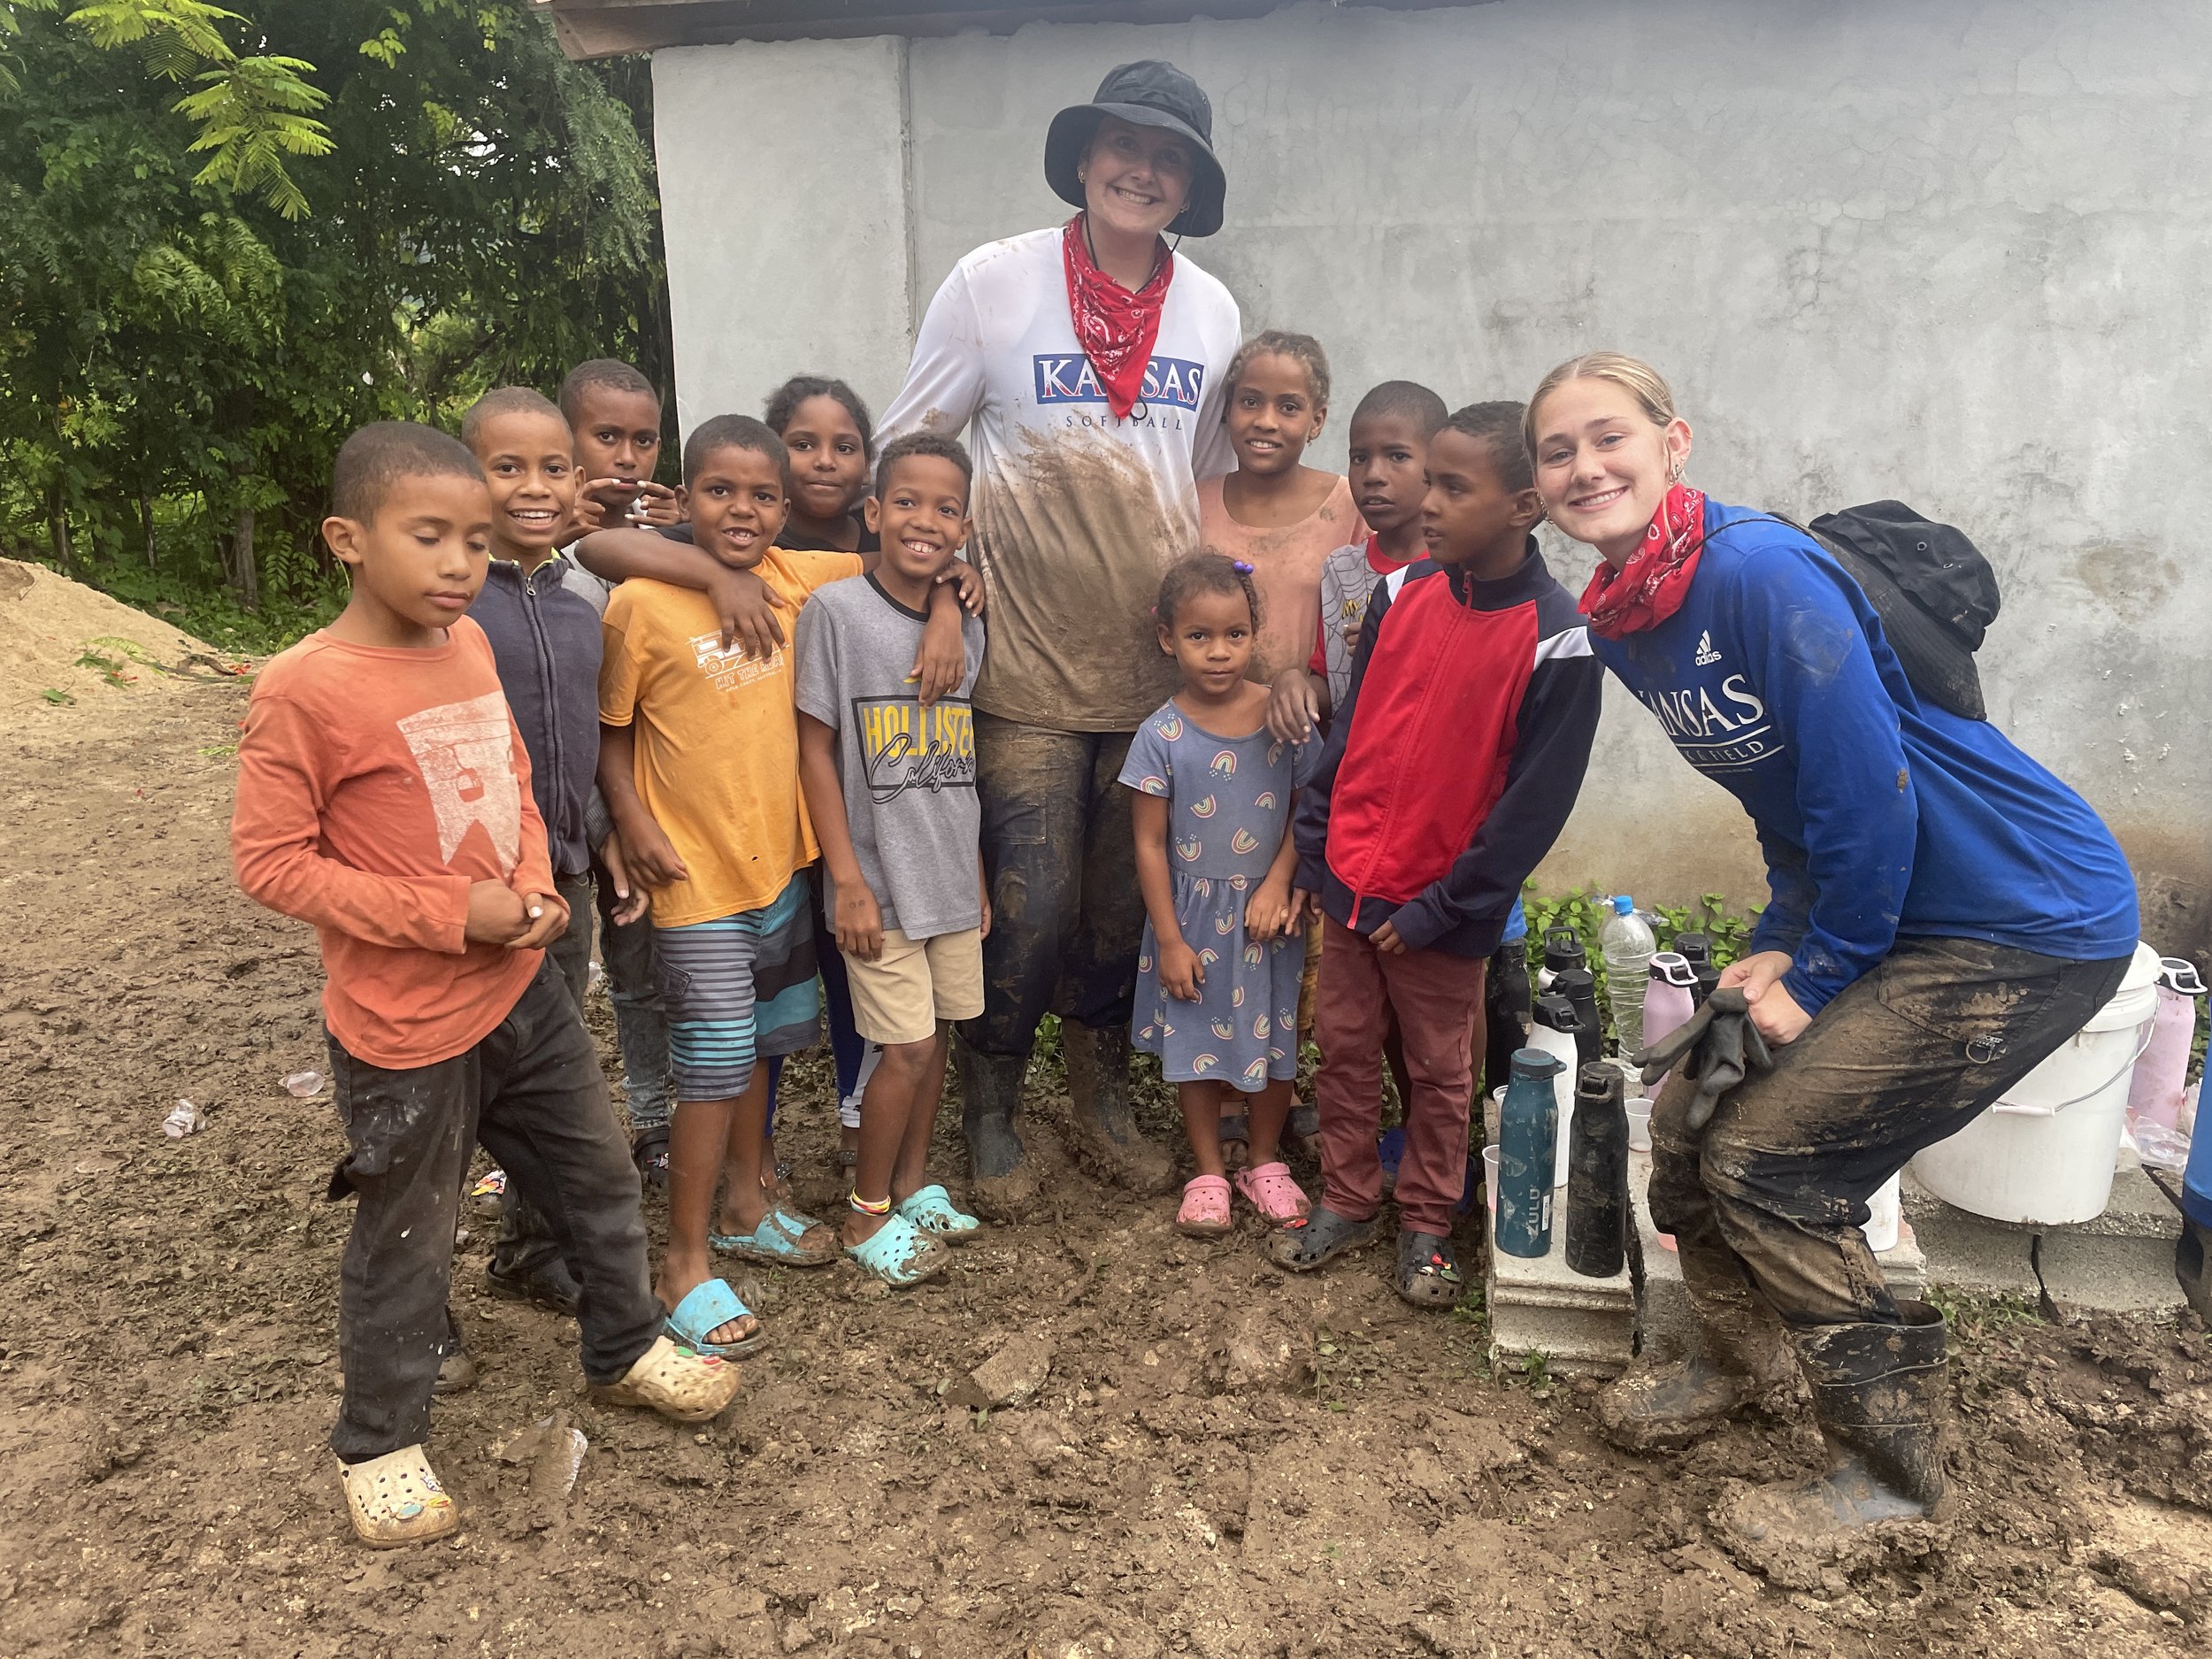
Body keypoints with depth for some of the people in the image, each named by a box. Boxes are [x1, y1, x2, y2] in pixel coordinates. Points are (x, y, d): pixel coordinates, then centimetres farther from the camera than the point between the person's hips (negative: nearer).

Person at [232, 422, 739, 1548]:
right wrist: (449, 916, -20)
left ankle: (624, 1348, 44)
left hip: (520, 988, 7)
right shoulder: (304, 688, -20)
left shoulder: (469, 645, 1)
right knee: (406, 1239, 12)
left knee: (597, 1176, 19)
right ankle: (377, 1444, 36)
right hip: (404, 1028, -7)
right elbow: (269, 861, -17)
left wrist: (536, 887, -4)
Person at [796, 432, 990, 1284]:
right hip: (880, 878, -5)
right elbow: (815, 751, -10)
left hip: (951, 874, 5)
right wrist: (848, 880, -13)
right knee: (907, 1045, -2)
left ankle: (913, 1183, 33)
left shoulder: (966, 625, 6)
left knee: (937, 1032, 13)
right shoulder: (835, 609, -10)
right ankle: (868, 1212, 18)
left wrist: (976, 872, 14)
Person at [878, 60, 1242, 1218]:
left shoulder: (1210, 311, 9)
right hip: (1028, 661, -3)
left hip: (1158, 664, 4)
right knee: (1032, 906, -3)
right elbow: (907, 450, 2)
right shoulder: (992, 282, -1)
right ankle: (989, 1116, 21)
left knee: (1123, 902, 11)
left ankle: (1101, 1103, 32)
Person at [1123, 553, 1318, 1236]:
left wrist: (1277, 884, -14)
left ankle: (1265, 1163, 33)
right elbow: (1149, 845, -8)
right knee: (1196, 1044, 11)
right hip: (1193, 914, -1)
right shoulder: (1162, 735, -12)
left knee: (1271, 1037, 13)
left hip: (1267, 910, 1)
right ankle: (1209, 1174, 28)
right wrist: (1169, 939, -8)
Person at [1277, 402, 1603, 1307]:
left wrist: (1441, 908, -14)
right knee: (1344, 1049, 16)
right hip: (1348, 883, 4)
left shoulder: (1556, 640, -16)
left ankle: (1427, 1222, 33)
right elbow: (1348, 729, 6)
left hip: (1443, 912, -4)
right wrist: (1310, 850, 4)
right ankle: (1346, 1199, 35)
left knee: (1439, 1071, 14)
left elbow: (1535, 802, -14)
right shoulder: (1402, 592, -1)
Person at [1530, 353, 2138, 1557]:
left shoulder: (1760, 575, -25)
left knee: (1765, 1163, -8)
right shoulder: (1620, 625, 3)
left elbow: (1866, 793, -24)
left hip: (2031, 925, -8)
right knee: (1691, 1121, 9)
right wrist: (1779, 946, 4)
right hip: (1877, 918, 8)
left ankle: (1894, 1470, 16)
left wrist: (1815, 980, -14)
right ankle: (1742, 1357, 38)